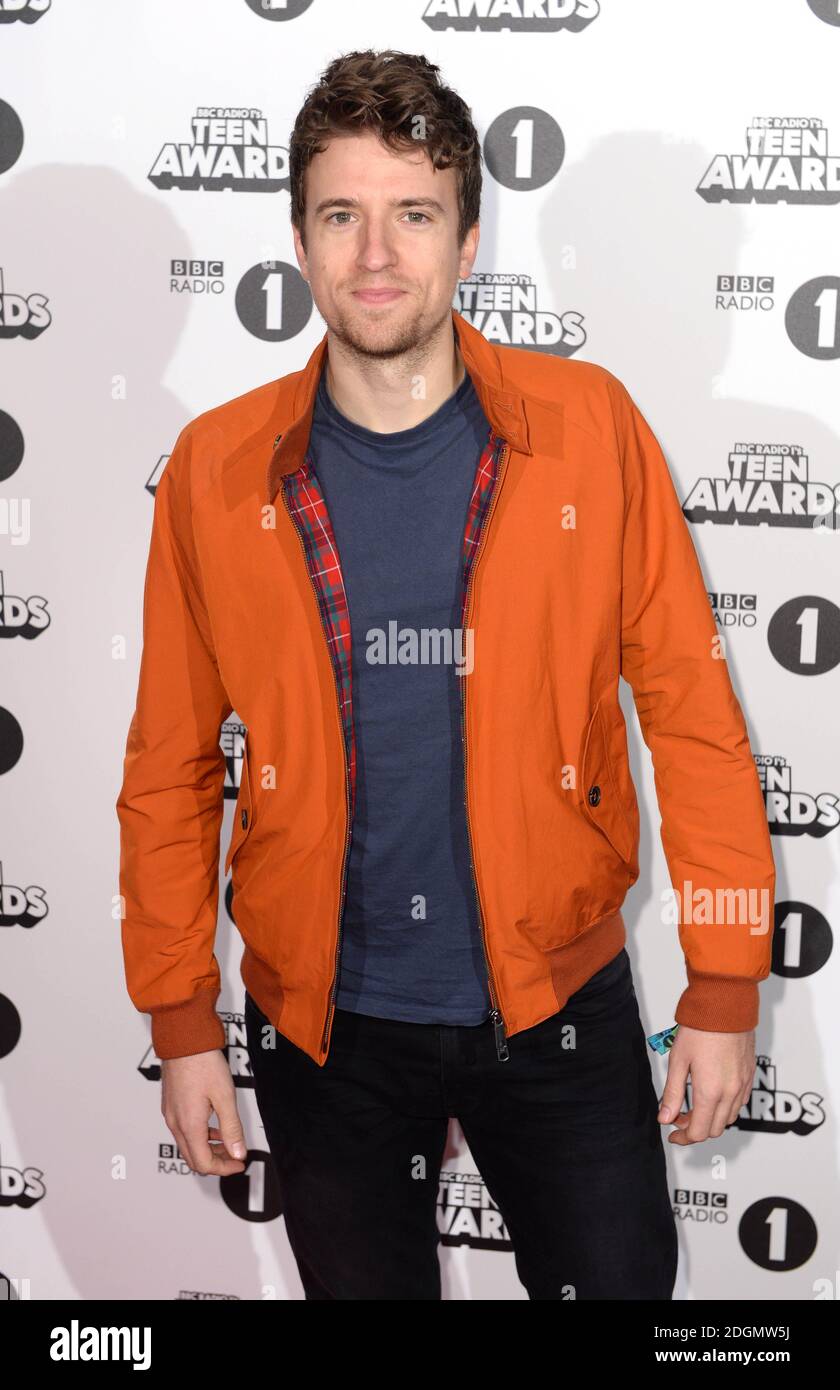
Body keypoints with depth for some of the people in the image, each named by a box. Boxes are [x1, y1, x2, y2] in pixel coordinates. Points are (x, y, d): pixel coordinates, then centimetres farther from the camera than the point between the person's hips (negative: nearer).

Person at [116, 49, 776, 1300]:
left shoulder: (588, 428, -8)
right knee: (364, 1285, 20)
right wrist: (181, 1020, 0)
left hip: (557, 1002, -1)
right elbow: (170, 766, 0)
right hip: (323, 1019, 2)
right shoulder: (216, 469, -5)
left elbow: (692, 707, -7)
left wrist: (725, 986, -7)